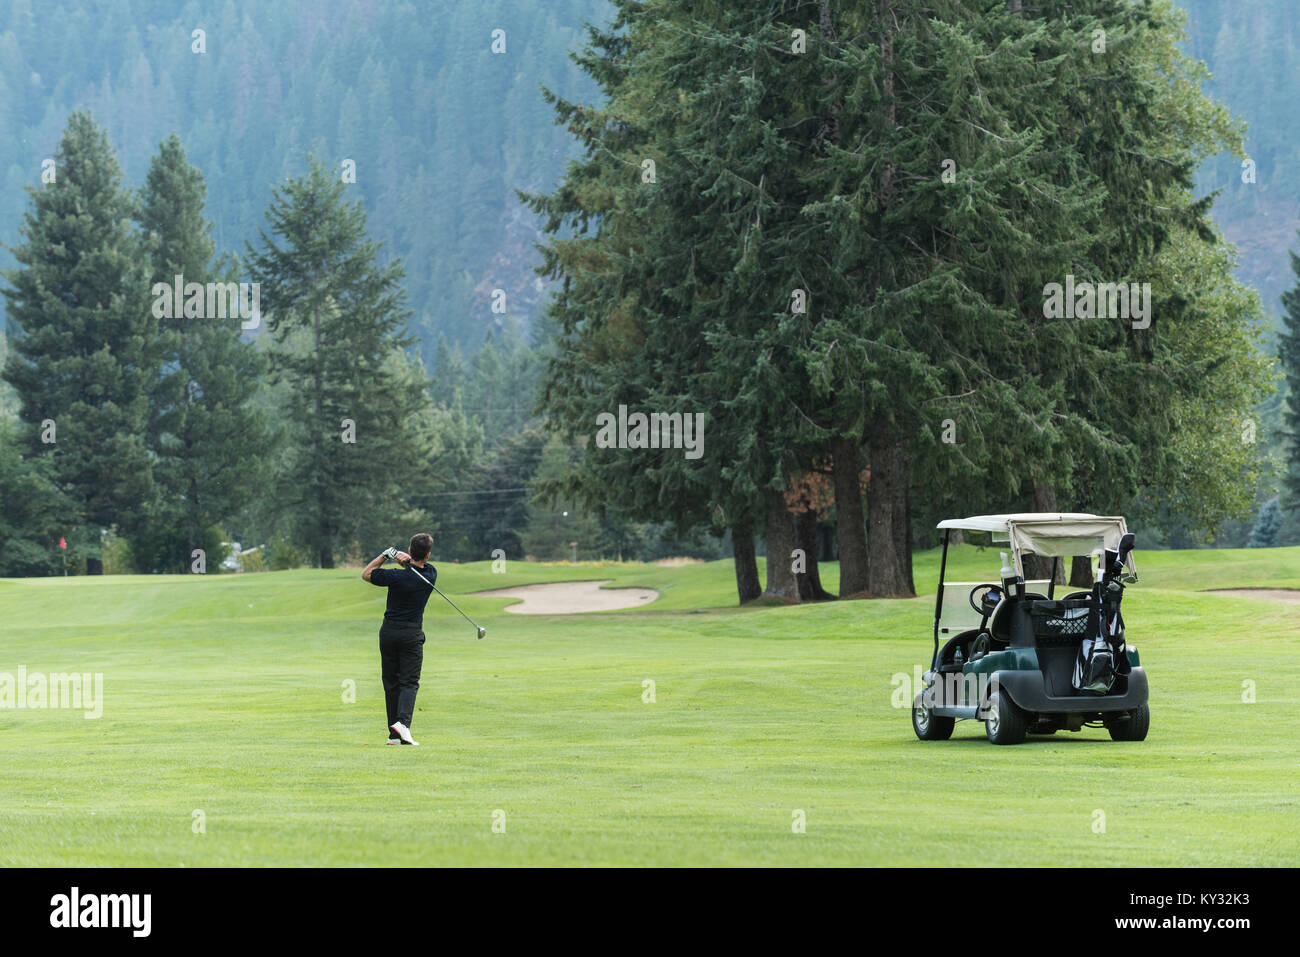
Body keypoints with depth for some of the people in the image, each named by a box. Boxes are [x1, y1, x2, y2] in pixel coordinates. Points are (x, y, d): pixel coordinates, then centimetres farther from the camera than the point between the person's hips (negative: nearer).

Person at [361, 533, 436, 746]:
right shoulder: (430, 574, -7)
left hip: (389, 631, 0)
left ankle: (394, 734, 7)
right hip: (412, 633, 0)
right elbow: (419, 564, 14)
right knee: (409, 682, -1)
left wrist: (384, 555, -1)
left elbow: (366, 574, 1)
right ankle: (402, 722, -26)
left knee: (391, 682, 9)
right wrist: (405, 559, -8)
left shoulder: (397, 576, -14)